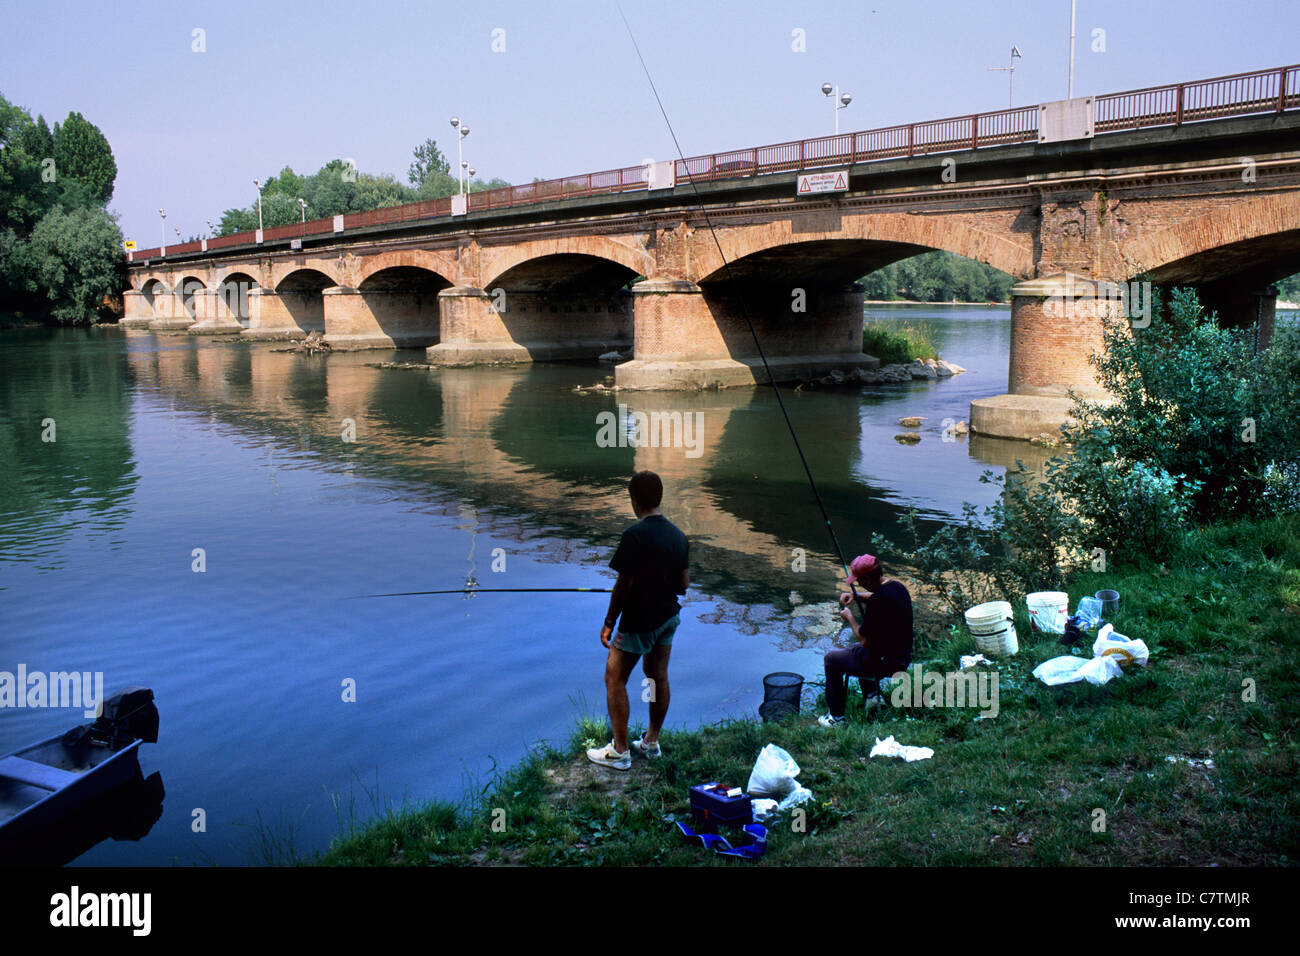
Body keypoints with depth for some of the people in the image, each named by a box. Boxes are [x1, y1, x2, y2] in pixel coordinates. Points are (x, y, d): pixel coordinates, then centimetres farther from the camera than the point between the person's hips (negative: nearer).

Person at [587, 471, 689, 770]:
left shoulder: (635, 536, -22)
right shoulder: (678, 535, 1)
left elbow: (624, 585, -20)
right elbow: (684, 583, 7)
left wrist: (609, 622, -10)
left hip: (639, 620, -8)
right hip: (669, 616, 8)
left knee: (615, 679, 3)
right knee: (658, 676, 17)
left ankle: (619, 751, 7)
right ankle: (652, 742, 29)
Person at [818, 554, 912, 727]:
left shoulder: (876, 601, -28)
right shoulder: (898, 587, 0)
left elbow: (865, 640, -19)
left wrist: (850, 617, -4)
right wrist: (856, 596, 14)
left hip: (885, 663, -9)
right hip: (903, 659, 9)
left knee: (831, 659, 9)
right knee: (855, 650, 34)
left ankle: (837, 716, 13)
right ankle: (872, 695, 30)